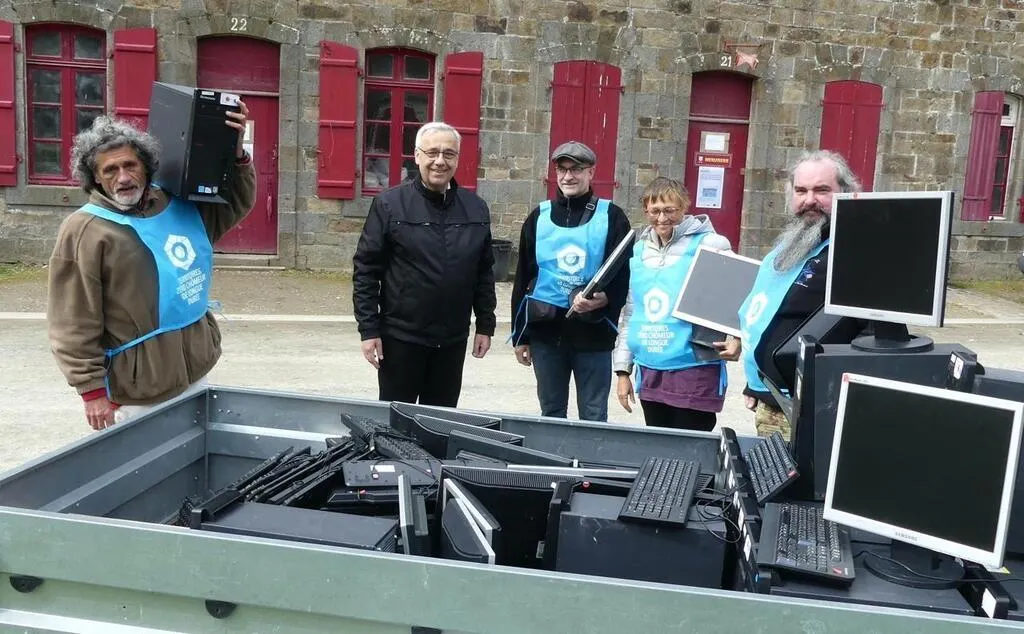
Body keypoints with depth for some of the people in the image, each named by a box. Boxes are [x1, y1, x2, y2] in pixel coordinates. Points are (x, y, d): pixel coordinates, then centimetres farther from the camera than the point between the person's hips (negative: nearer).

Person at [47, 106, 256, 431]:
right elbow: (75, 326, -13)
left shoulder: (181, 205, 5)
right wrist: (93, 390, -14)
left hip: (197, 374, 6)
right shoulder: (83, 231, -13)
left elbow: (236, 204, 19)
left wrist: (236, 153, 2)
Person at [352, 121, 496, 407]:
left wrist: (485, 325, 7)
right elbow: (365, 270, -6)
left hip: (453, 340, 3)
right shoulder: (389, 204, -6)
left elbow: (484, 272, 10)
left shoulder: (476, 209, 4)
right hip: (400, 338, -3)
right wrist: (369, 330, -10)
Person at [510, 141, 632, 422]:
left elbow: (622, 275, -4)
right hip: (545, 330, 3)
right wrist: (520, 335, 7)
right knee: (551, 414, 15)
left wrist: (603, 299, -26)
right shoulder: (540, 216, 8)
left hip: (593, 332, -3)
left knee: (593, 417, 6)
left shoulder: (611, 217, 0)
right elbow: (523, 278, 9)